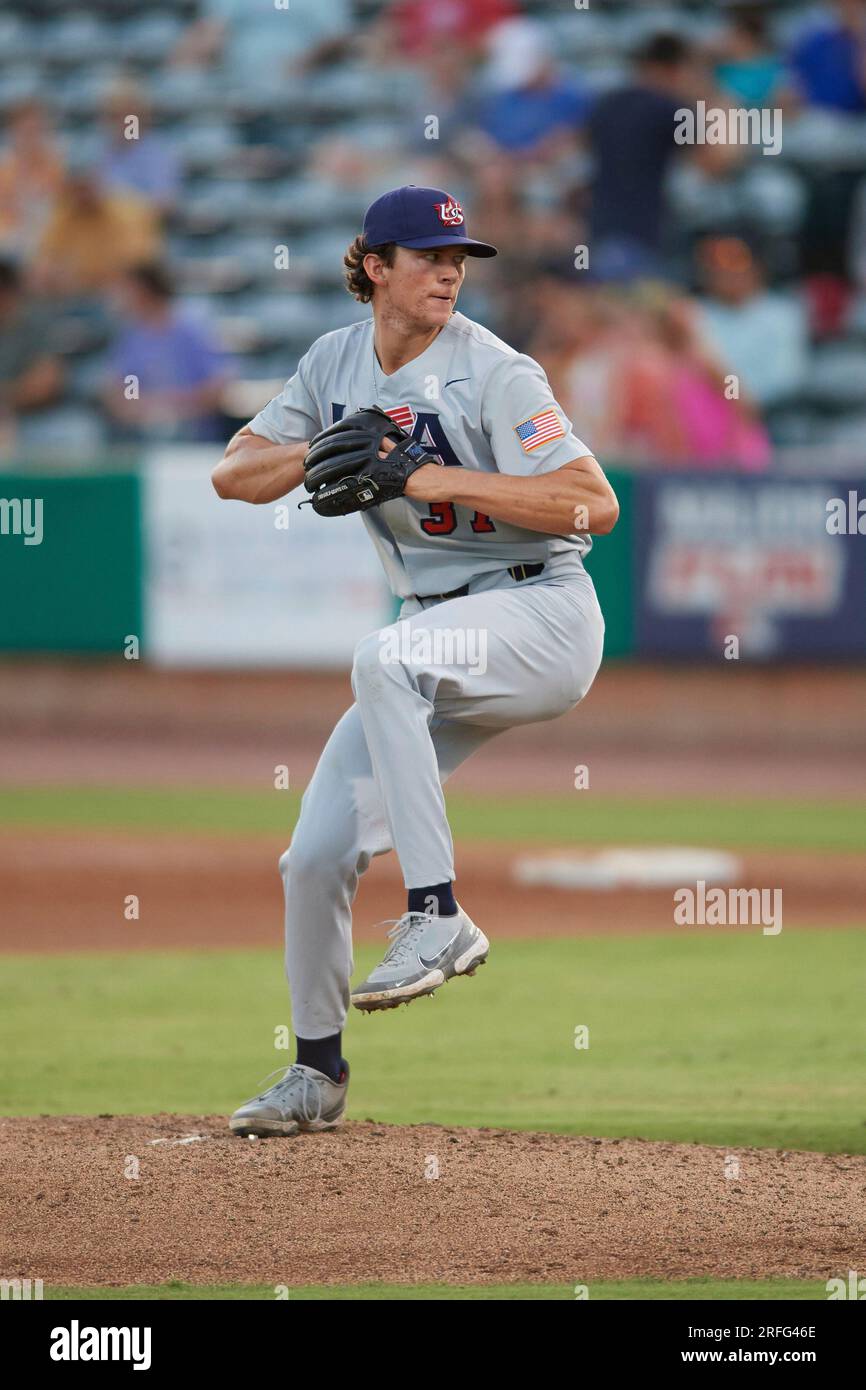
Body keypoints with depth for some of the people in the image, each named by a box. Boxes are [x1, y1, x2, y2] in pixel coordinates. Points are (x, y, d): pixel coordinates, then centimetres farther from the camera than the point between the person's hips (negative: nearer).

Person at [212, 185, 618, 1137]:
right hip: (440, 639, 7)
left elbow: (596, 504, -22)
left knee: (385, 660, -37)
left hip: (542, 614, -7)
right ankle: (316, 1076, 18)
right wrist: (314, 456, -15)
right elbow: (233, 476, 6)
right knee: (317, 854, -1)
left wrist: (442, 479, -26)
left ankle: (437, 915, -34)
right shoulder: (337, 362, 6)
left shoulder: (493, 373, -14)